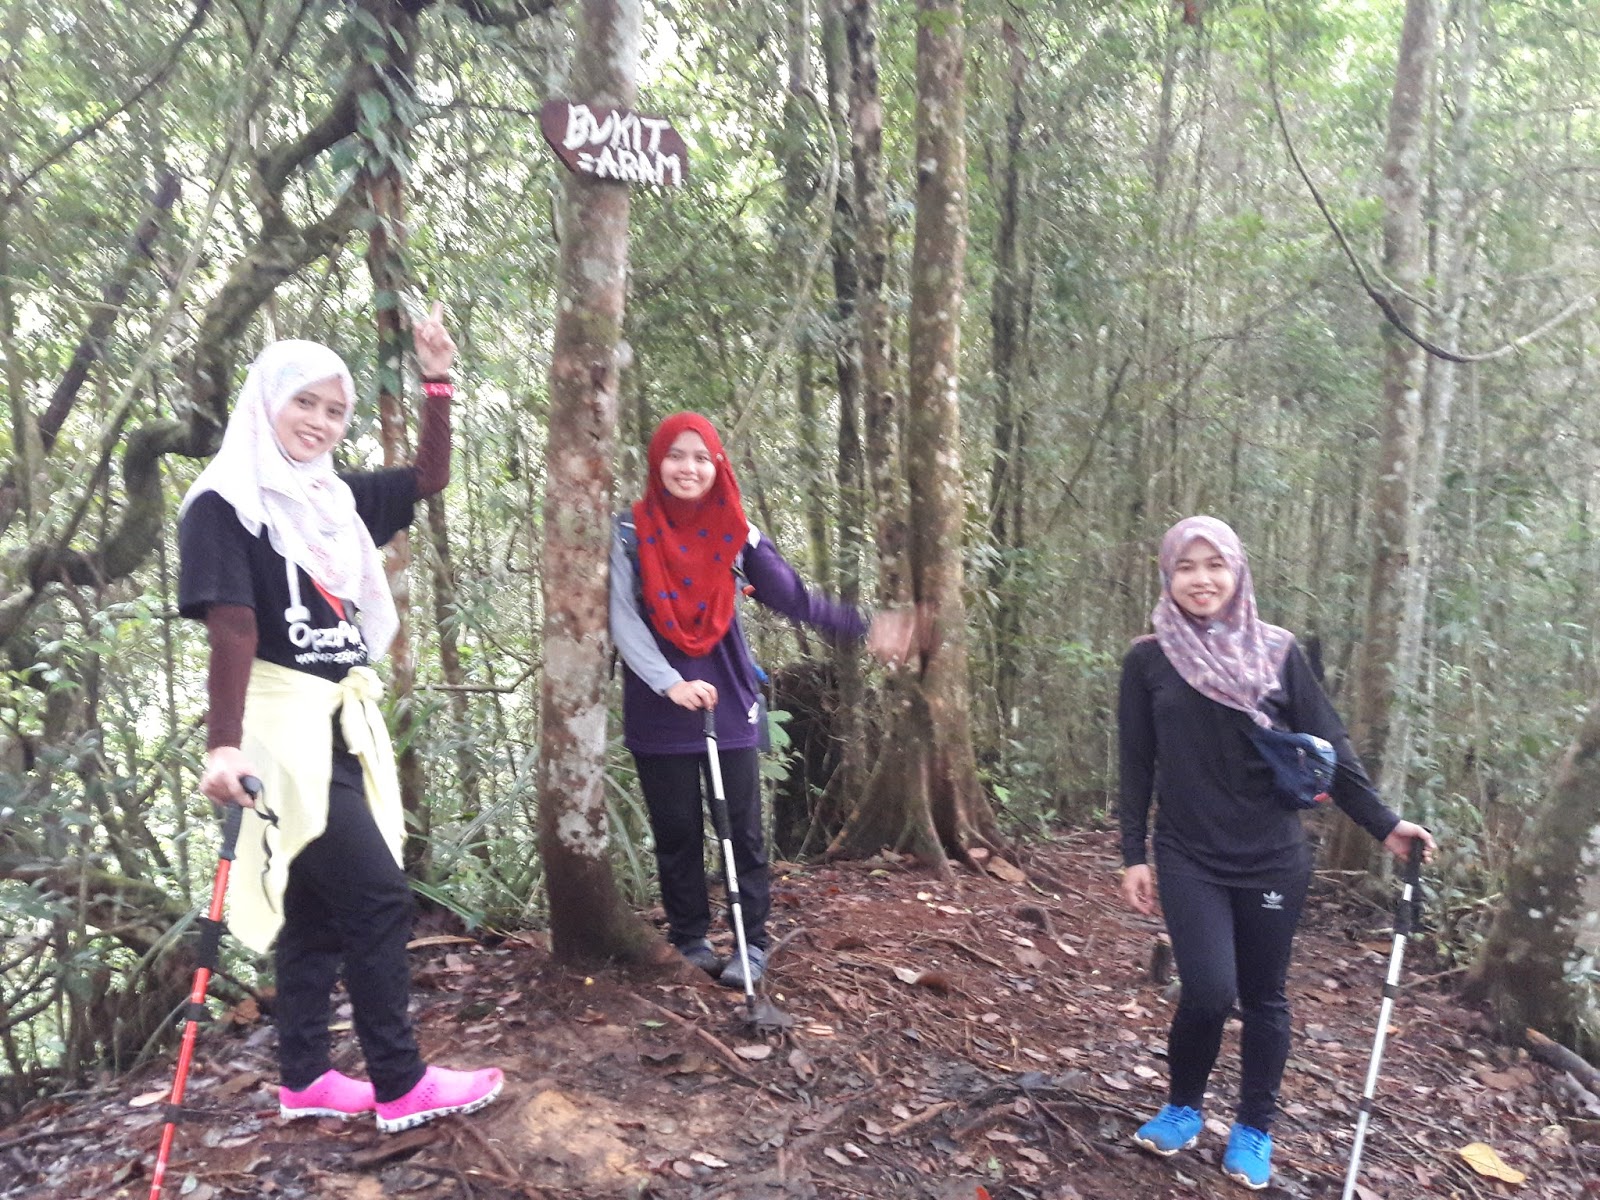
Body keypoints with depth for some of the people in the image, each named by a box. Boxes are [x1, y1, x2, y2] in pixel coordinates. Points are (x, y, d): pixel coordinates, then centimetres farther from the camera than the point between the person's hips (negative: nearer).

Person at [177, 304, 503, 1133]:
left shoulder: (333, 498, 11)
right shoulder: (225, 505, -9)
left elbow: (428, 479, 18)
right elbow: (232, 629, -17)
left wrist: (437, 388, 8)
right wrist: (224, 746, -22)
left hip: (343, 724, 8)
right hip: (284, 729, -8)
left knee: (318, 903, 13)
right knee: (377, 896, -7)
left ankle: (305, 1080, 25)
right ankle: (400, 1086, 5)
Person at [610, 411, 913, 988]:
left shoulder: (736, 533, 2)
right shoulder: (629, 533, -3)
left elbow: (795, 597, 3)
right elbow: (621, 619, -10)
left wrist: (865, 628, -5)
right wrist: (669, 682, -23)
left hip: (728, 703, 1)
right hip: (659, 708, -1)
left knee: (742, 828, 4)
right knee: (676, 831, 9)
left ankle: (752, 943, 16)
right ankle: (689, 940, 23)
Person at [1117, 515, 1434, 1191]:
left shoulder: (1277, 652, -1)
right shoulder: (1148, 661, -2)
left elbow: (1328, 748, 4)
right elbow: (1137, 767, 1)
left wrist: (1382, 824, 1)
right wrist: (1133, 856, 0)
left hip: (1273, 858, 1)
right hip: (1189, 859, -1)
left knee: (1263, 996, 10)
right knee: (1208, 992, -10)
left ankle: (1254, 1130, 31)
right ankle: (1182, 1108, 18)